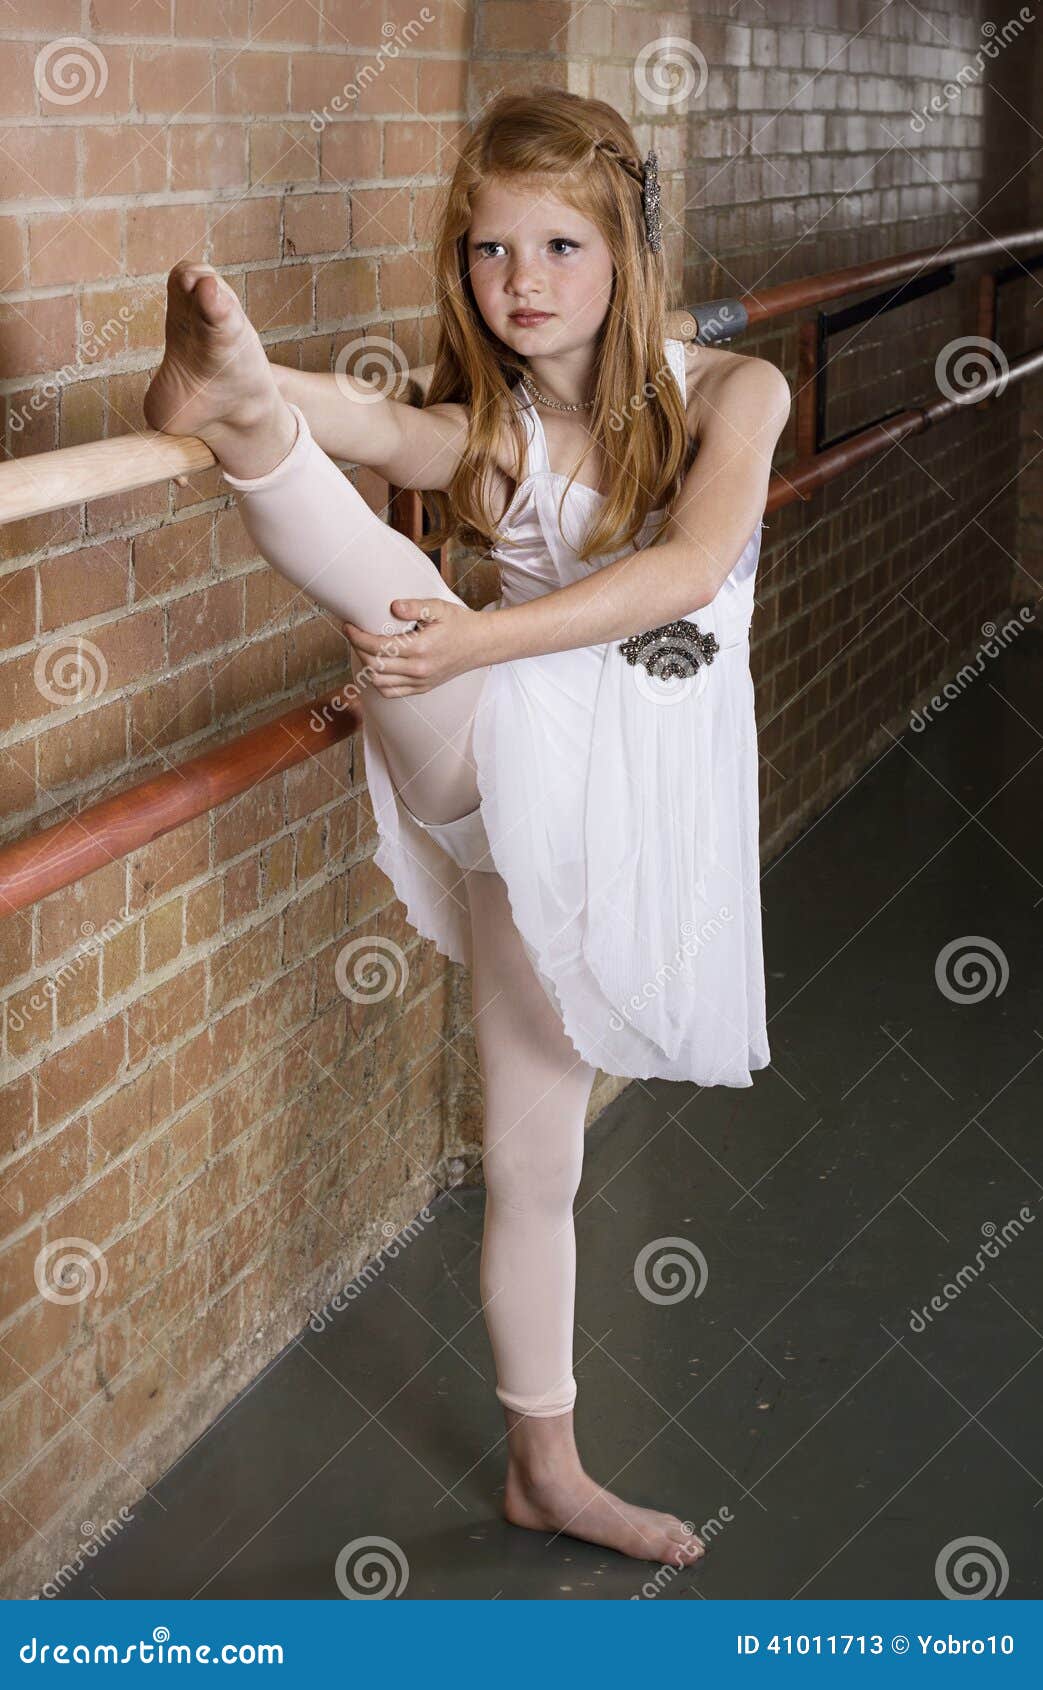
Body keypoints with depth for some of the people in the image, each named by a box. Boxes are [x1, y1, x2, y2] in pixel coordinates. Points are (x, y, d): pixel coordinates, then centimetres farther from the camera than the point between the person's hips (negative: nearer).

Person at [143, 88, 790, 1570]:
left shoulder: (732, 394, -2)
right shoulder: (480, 434, 0)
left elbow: (692, 567, -21)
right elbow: (374, 425, -25)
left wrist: (482, 640, -33)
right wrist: (252, 389, -48)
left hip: (643, 802, 1)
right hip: (514, 765, -1)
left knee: (536, 1154, 11)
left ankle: (548, 1470, 27)